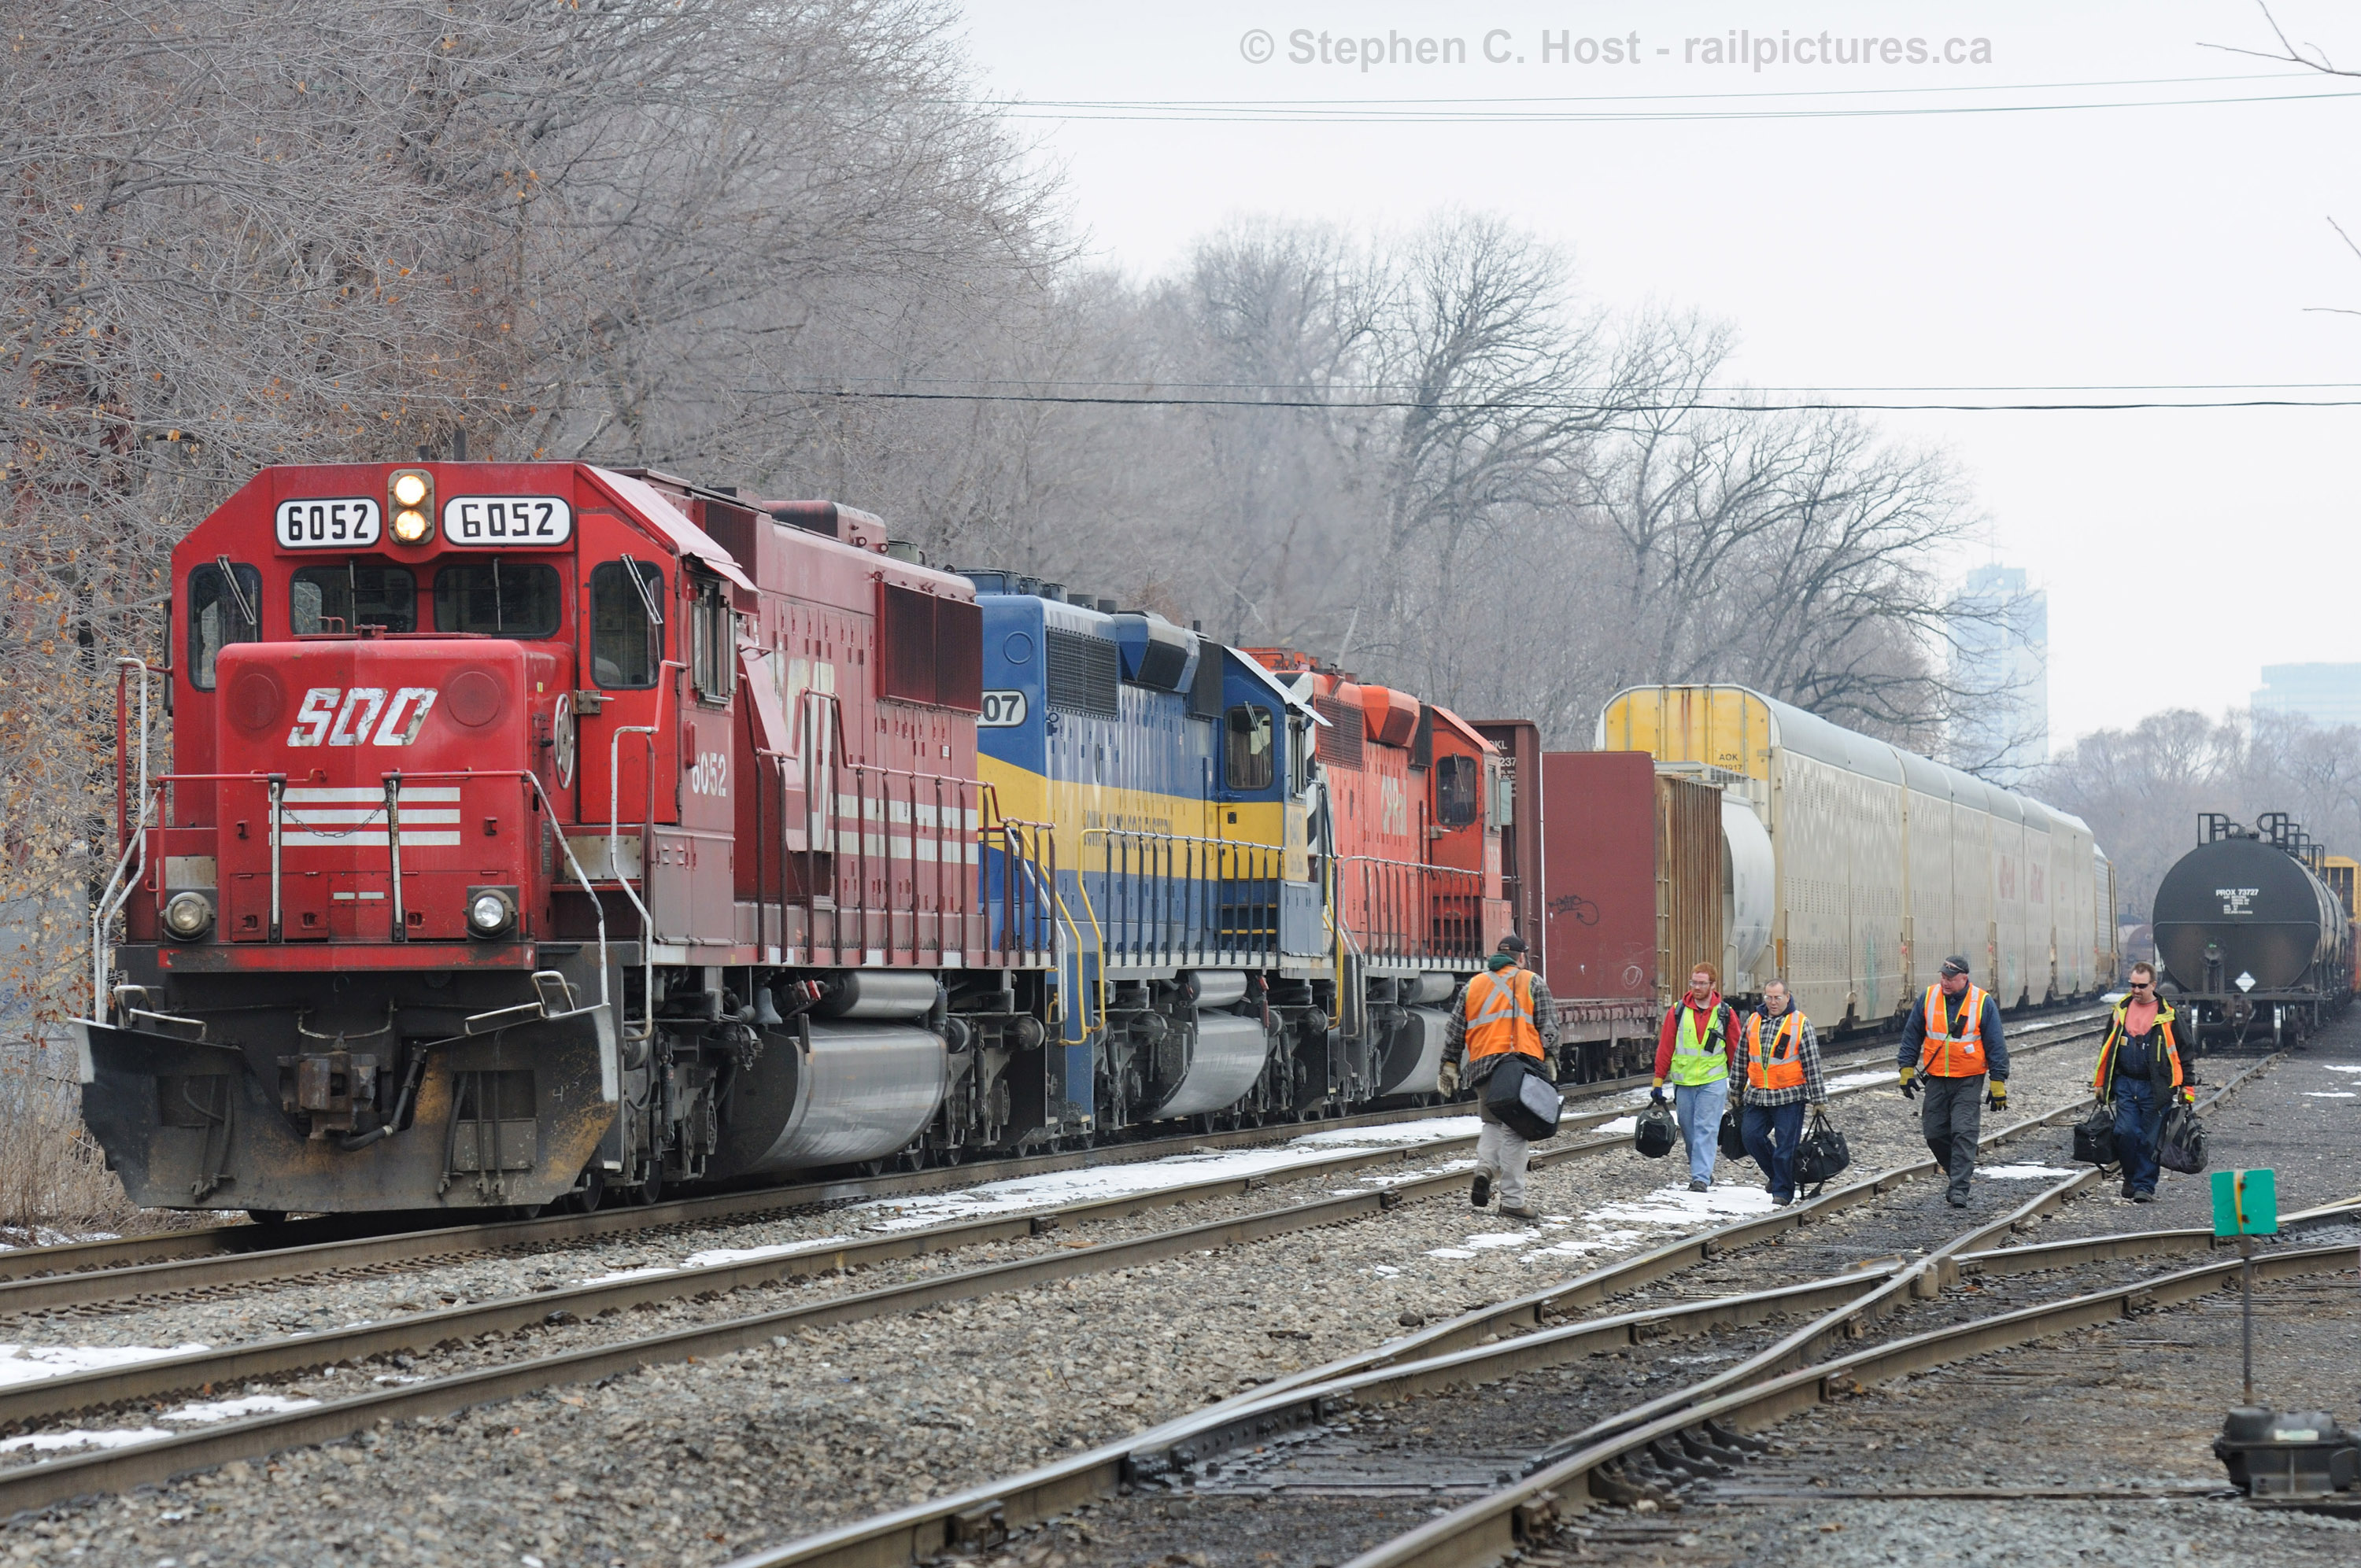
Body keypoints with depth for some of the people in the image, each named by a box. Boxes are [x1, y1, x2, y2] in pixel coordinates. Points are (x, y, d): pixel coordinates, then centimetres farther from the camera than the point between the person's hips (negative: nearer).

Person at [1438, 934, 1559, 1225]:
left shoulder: (1473, 986, 19)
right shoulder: (1531, 983, 8)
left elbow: (1455, 1029, 18)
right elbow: (1548, 1026, 0)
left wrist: (1450, 1066, 20)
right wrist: (1548, 1062, 1)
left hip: (1482, 1066, 4)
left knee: (1492, 1123, 21)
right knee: (1515, 1129, -4)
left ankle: (1485, 1167, -8)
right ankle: (1512, 1200, -7)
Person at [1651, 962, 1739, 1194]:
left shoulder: (1724, 1014, 2)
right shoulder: (1678, 1011, 3)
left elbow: (1735, 1051, 8)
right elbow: (1665, 1048, 6)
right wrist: (1658, 1083, 4)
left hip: (1713, 1081, -2)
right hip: (1683, 1081, 2)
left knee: (1706, 1129, -11)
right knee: (1689, 1131, 9)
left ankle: (1701, 1178, -14)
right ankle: (1702, 1170, 25)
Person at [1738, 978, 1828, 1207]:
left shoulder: (1800, 1024, -5)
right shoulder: (1753, 1021, 8)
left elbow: (1812, 1064, -4)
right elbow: (1742, 1058, 18)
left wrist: (1818, 1099, -6)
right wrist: (1736, 1090, 19)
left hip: (1789, 1097, -4)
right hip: (1757, 1096, 4)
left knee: (1786, 1146, -3)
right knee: (1752, 1136, -2)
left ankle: (1782, 1192, 8)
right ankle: (1775, 1173, 22)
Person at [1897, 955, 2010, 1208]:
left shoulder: (1983, 1002, -5)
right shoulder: (1928, 998, 1)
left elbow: (1996, 1045, -1)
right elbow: (1911, 1036, 10)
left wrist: (1998, 1085, -4)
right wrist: (1907, 1070, 6)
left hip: (1969, 1082, -3)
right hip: (1936, 1080, 3)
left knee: (1964, 1133, -11)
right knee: (1935, 1133, 4)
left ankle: (1959, 1189, -11)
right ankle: (1959, 1174, 25)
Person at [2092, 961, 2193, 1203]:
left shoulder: (2167, 1015, 0)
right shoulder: (2121, 1011, 10)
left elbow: (2184, 1053, 5)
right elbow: (2106, 1049, 18)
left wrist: (2186, 1088, 1)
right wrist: (2100, 1084, 16)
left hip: (2154, 1088, -2)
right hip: (2125, 1084, 2)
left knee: (2150, 1140, -2)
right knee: (2126, 1132, -8)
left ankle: (2144, 1185, 7)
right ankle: (2131, 1176, 13)